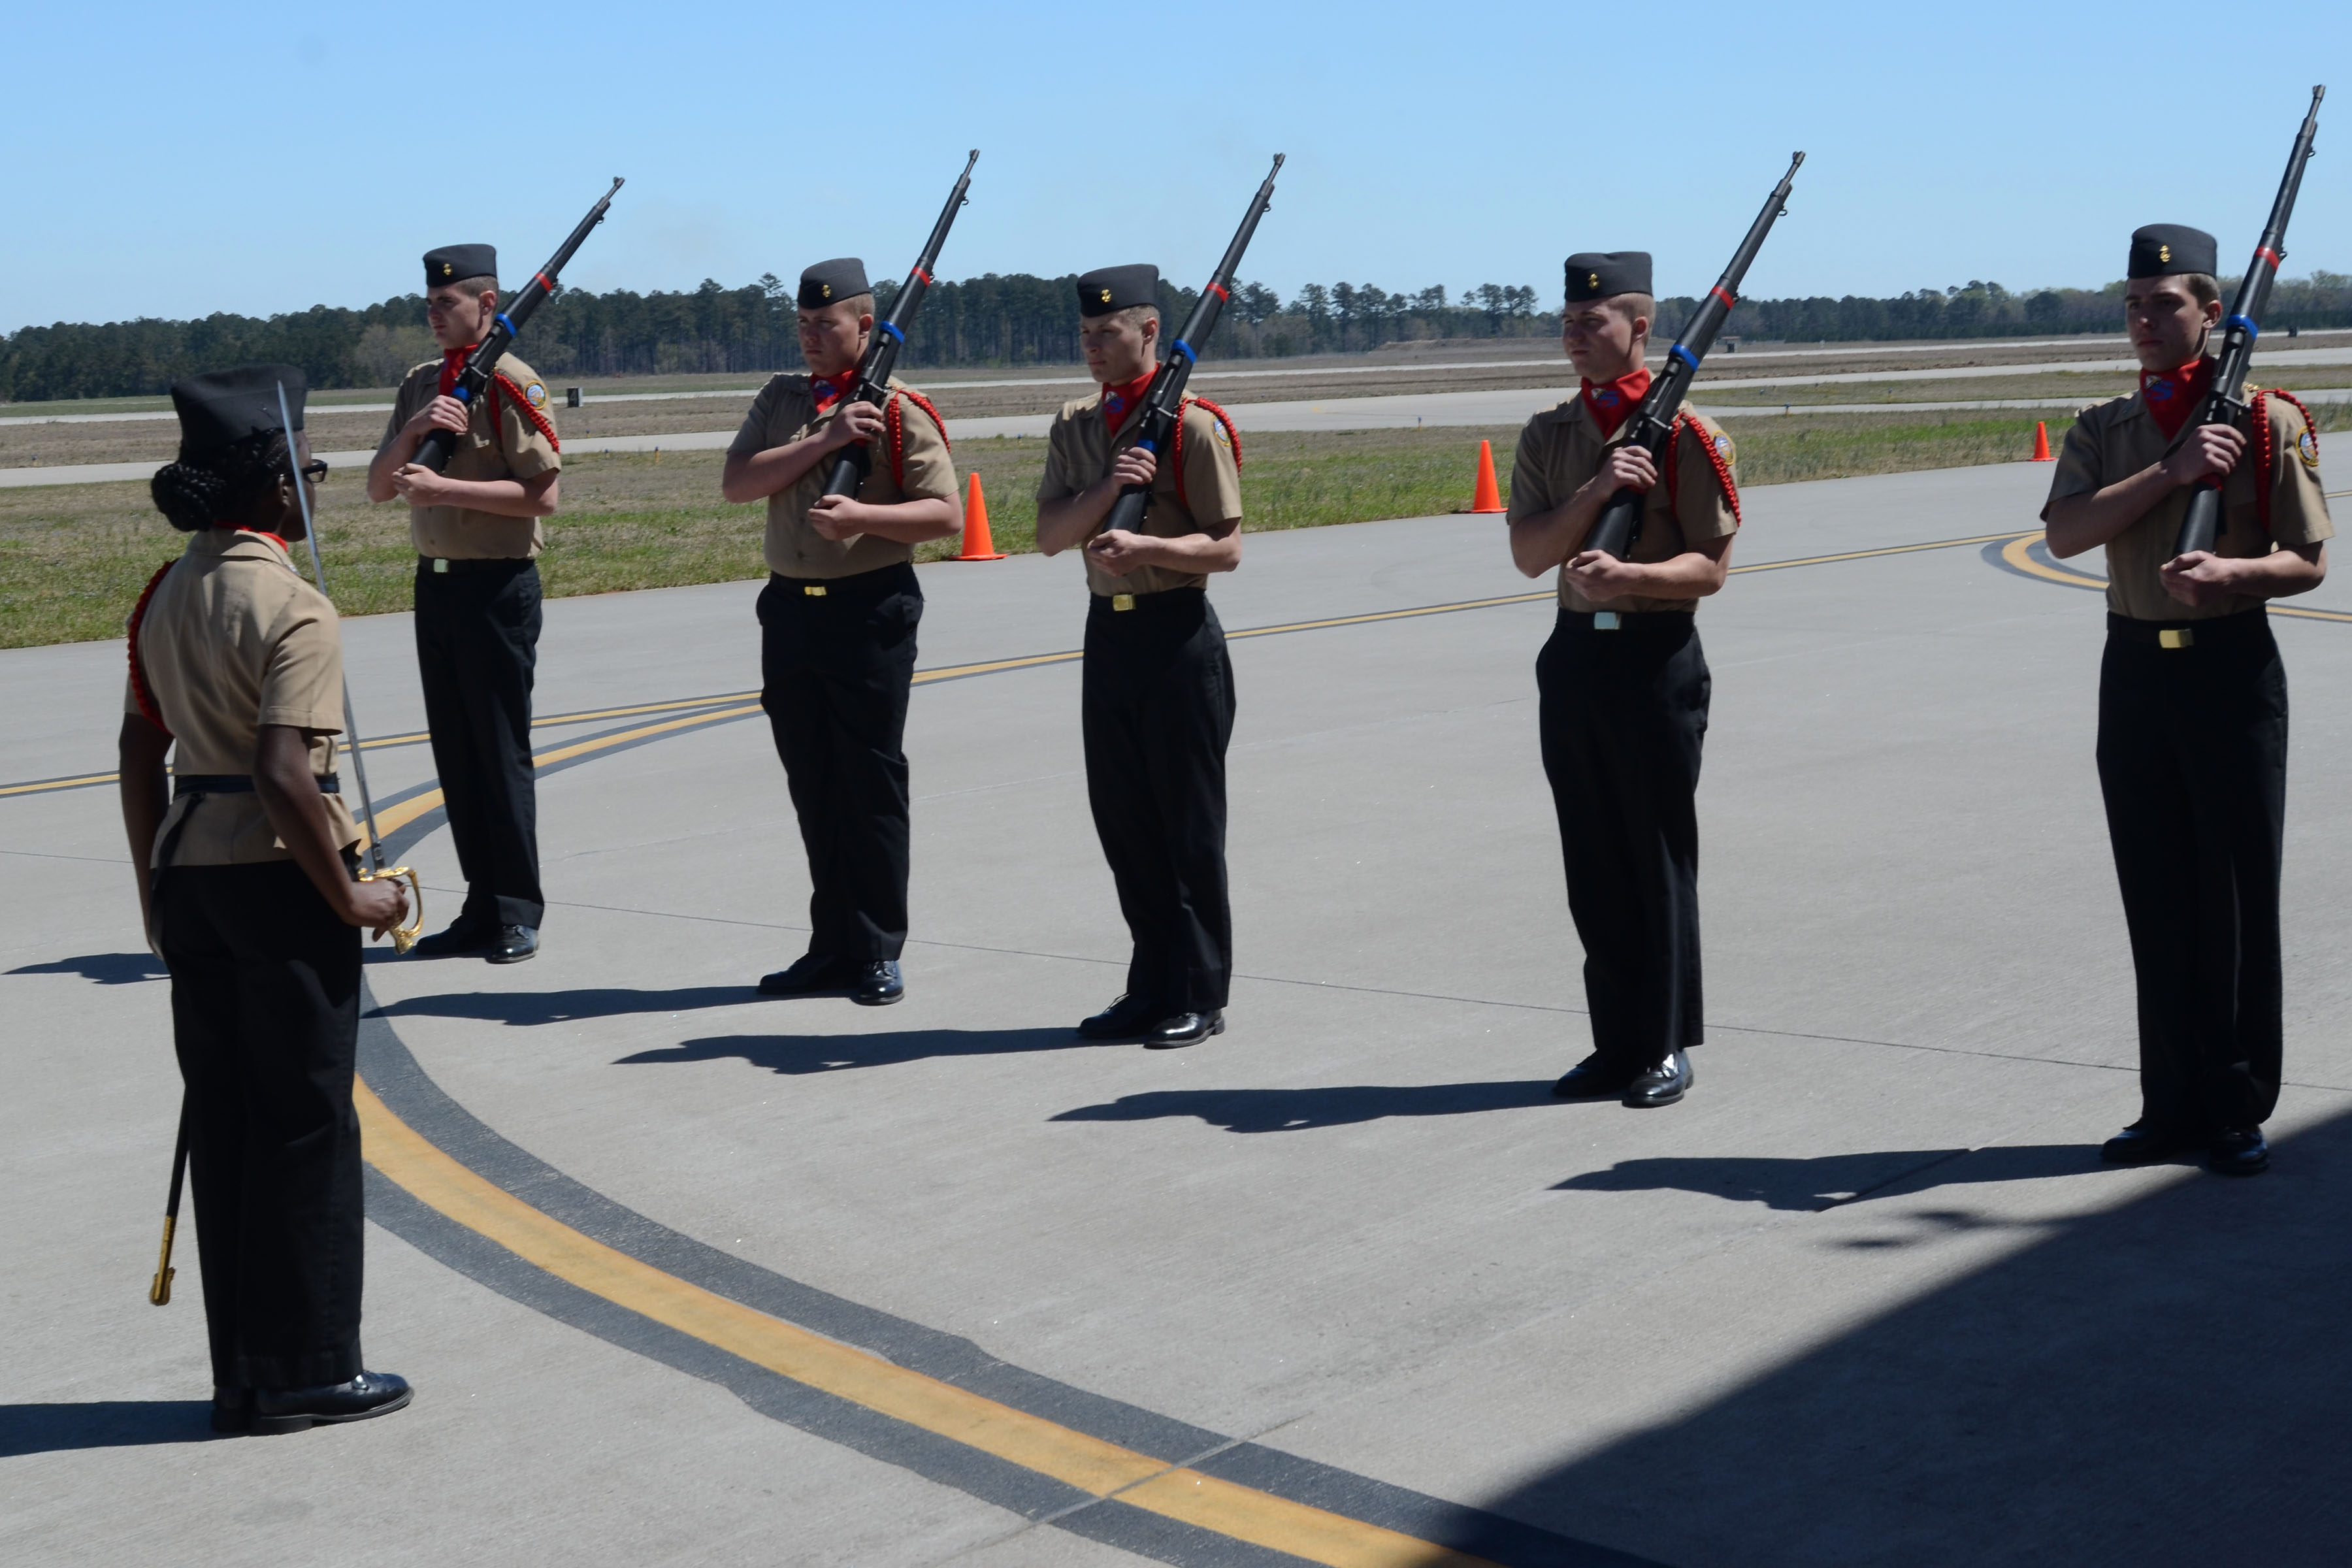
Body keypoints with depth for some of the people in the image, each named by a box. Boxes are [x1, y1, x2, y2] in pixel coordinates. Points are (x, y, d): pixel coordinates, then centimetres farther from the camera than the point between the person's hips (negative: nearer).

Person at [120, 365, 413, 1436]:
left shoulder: (165, 596, 8)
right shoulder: (292, 608, -16)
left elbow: (141, 756, 12)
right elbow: (283, 774, -24)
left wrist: (155, 889, 20)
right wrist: (350, 897, -15)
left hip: (189, 876, 7)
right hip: (279, 877, -7)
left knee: (222, 1126, 12)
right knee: (307, 1130, 3)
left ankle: (244, 1379, 20)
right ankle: (310, 1372, 11)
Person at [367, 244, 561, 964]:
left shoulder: (513, 385, -10)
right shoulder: (421, 384, 13)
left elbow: (544, 494, -17)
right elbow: (379, 487, 11)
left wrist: (444, 486, -21)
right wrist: (413, 433, -7)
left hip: (497, 587, -8)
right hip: (435, 582, 8)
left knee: (502, 752, -3)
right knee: (455, 753, 10)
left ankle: (518, 914, 5)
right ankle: (482, 907, 18)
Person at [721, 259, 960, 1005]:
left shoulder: (899, 409, -4)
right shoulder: (780, 400, 11)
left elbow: (946, 514, -9)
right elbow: (735, 483, -3)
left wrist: (863, 516, -22)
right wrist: (824, 440, -11)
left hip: (870, 614, -5)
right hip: (791, 610, 5)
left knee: (873, 788, -1)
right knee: (814, 789, 10)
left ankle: (879, 953, 8)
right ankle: (832, 947, 19)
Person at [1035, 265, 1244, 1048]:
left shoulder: (1194, 424, -8)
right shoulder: (1075, 426, 10)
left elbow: (1226, 548, -10)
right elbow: (1050, 536, 3)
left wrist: (1146, 546, -24)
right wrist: (1107, 487, -14)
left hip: (1179, 634, -6)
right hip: (1108, 631, 6)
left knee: (1189, 826, 0)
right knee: (1123, 820, 10)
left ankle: (1200, 996, 9)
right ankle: (1155, 985, 21)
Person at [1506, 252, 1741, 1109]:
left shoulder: (1686, 435, -6)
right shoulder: (1548, 434, 8)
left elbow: (1710, 568, -8)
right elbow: (1528, 553, 0)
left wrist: (1628, 573, -24)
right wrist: (1595, 492, -15)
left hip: (1658, 656, -5)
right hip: (1575, 654, 5)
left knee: (1660, 860, 0)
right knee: (1593, 862, 9)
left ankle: (1666, 1046, 10)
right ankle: (1616, 1040, 18)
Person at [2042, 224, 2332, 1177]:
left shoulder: (2268, 421, -2)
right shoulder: (2103, 428, 8)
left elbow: (2309, 563, -3)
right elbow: (2065, 535, -8)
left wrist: (2230, 571, -22)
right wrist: (2170, 471, -16)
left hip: (2232, 668, -4)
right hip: (2136, 668, 4)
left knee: (2237, 898, 0)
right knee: (2155, 899, 8)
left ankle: (2239, 1112, 10)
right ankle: (2174, 1105, 17)